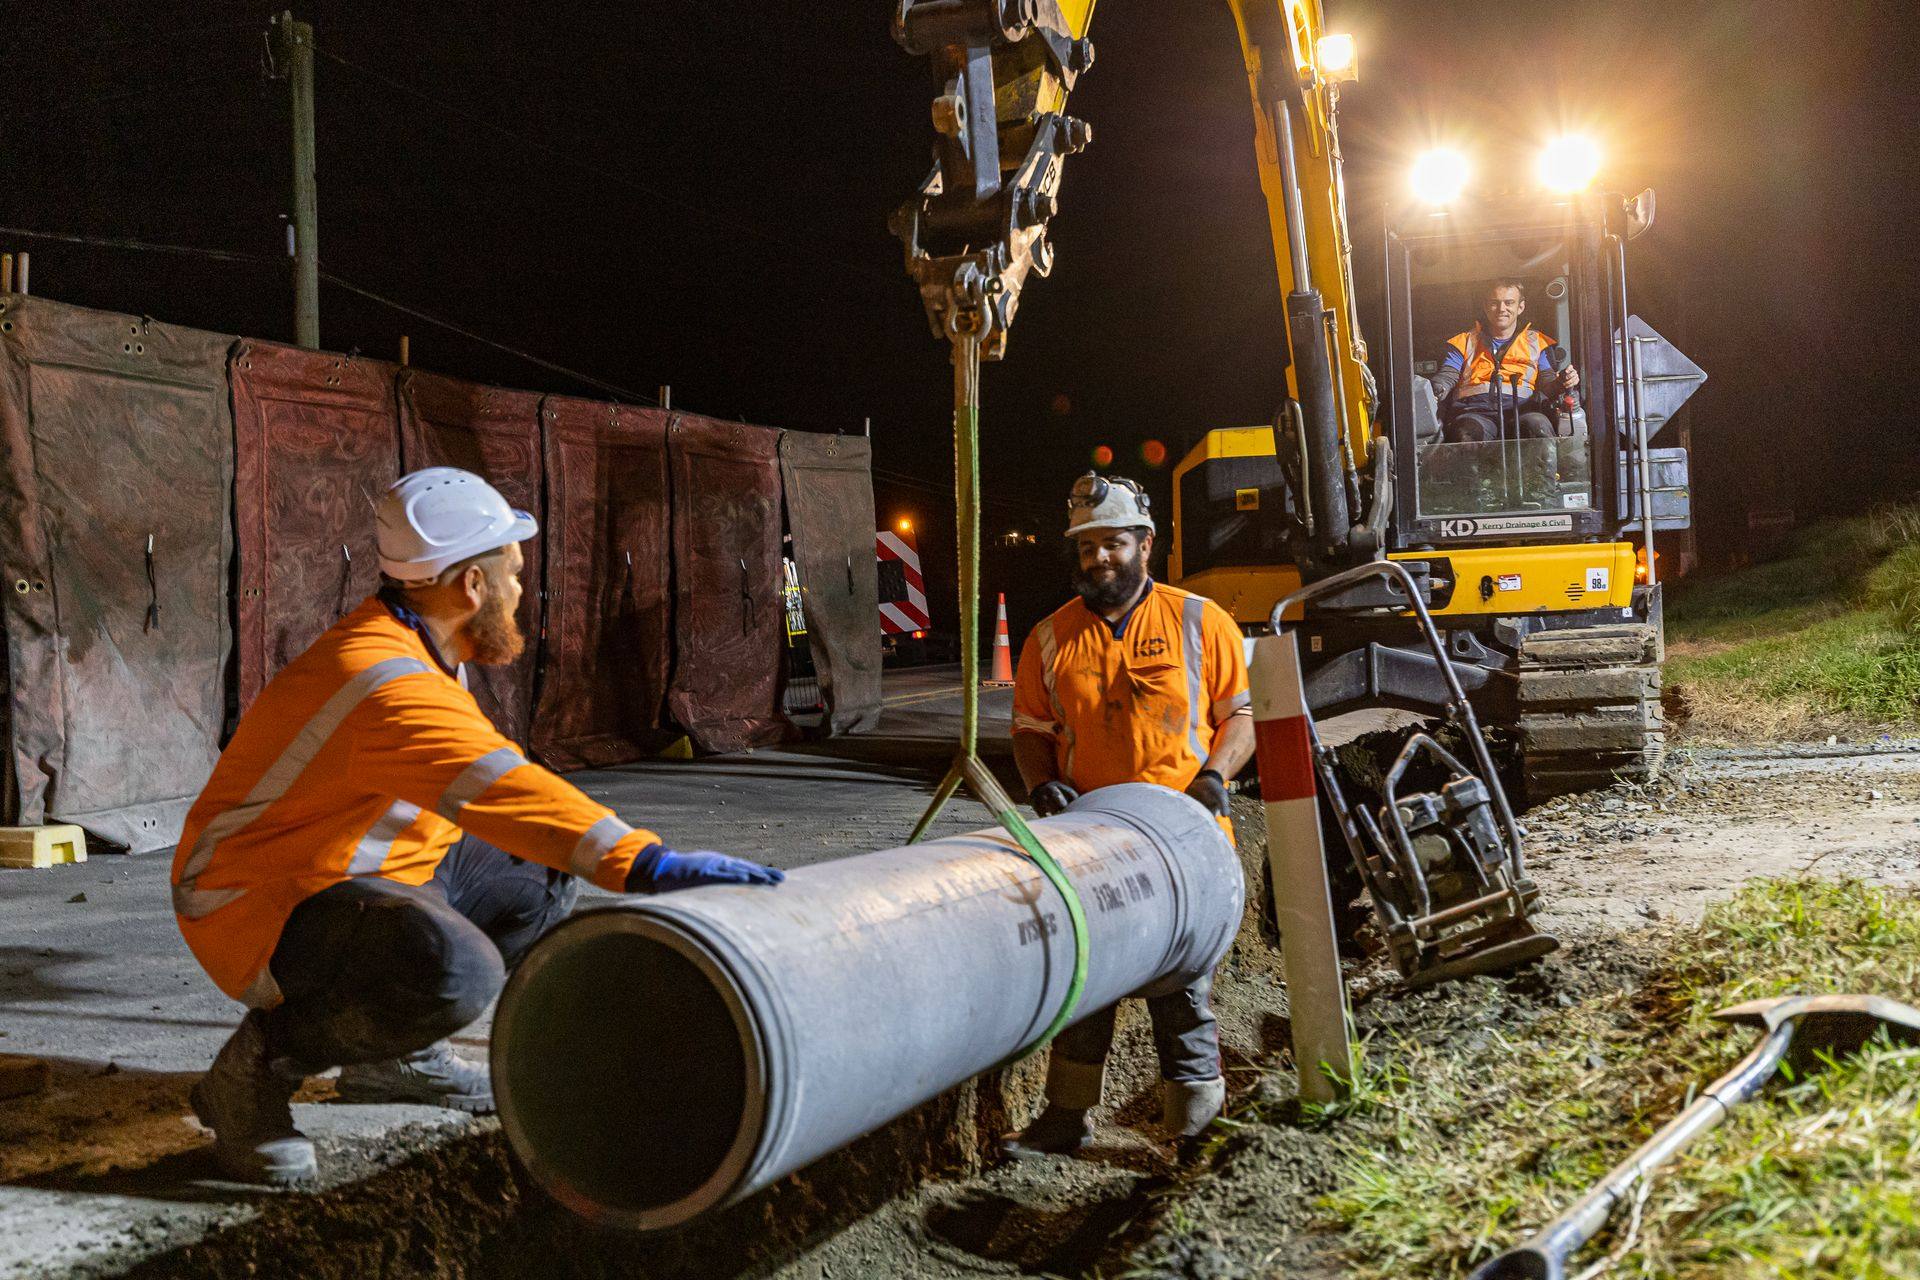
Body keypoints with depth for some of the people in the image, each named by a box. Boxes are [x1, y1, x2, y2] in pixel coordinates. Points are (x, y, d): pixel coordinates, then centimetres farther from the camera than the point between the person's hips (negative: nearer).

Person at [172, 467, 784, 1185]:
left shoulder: (421, 651, 7)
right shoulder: (383, 680, -27)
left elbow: (481, 777, 16)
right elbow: (501, 790, -40)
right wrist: (648, 865, -48)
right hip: (266, 908, -11)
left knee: (543, 879, 11)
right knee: (458, 971, -37)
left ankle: (394, 1055, 15)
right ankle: (257, 1067, -13)